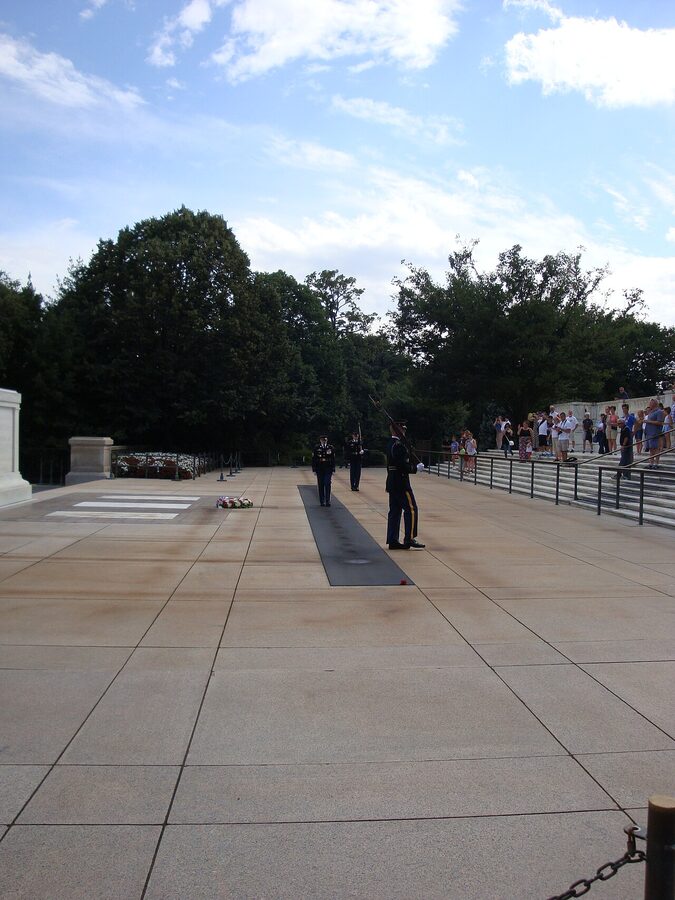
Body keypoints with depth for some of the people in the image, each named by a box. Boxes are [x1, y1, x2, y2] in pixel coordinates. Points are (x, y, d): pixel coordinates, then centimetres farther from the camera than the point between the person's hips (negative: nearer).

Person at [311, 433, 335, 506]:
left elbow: (333, 459, 5)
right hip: (319, 469, 0)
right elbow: (313, 459, 2)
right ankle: (322, 502, 13)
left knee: (327, 485, -8)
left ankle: (328, 501, -3)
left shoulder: (331, 448, 3)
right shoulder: (316, 448, 1)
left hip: (328, 470, 0)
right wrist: (314, 470, -1)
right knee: (321, 485, 5)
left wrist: (333, 470, 2)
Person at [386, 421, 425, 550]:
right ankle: (410, 539, -3)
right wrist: (416, 468, -9)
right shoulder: (399, 445, -18)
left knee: (395, 511, 10)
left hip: (392, 483, 10)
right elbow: (404, 466, -23)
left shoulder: (390, 444, 14)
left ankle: (392, 541, 12)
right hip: (401, 483, -10)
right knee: (411, 508, -4)